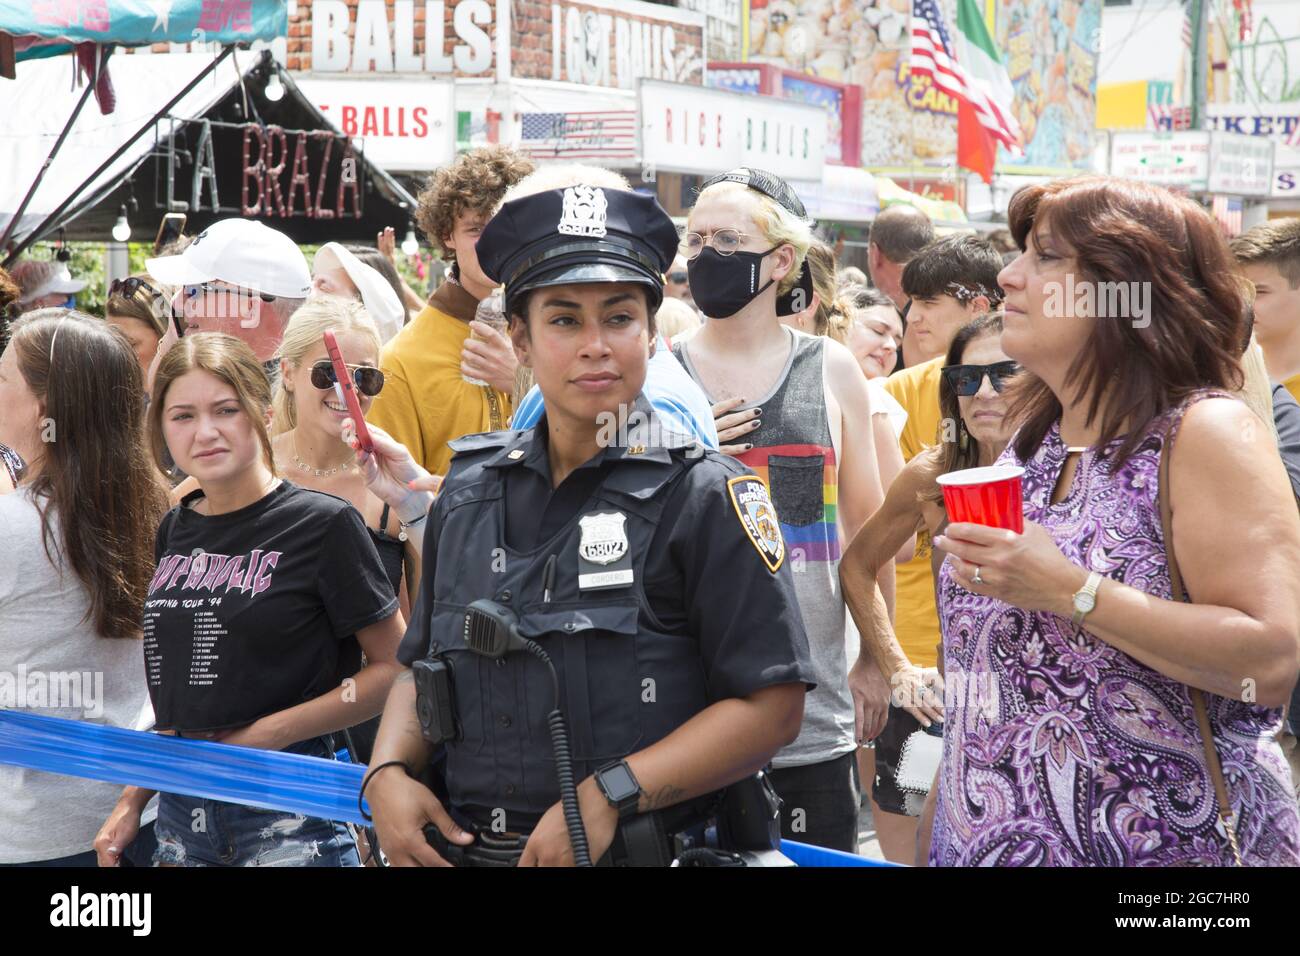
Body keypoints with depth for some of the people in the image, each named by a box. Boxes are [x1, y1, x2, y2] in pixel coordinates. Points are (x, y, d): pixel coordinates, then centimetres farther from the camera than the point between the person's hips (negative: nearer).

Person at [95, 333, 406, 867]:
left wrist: (268, 734, -13)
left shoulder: (322, 523, -9)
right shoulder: (174, 531, 9)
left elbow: (394, 669, -9)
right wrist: (132, 801, 10)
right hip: (182, 810, 6)